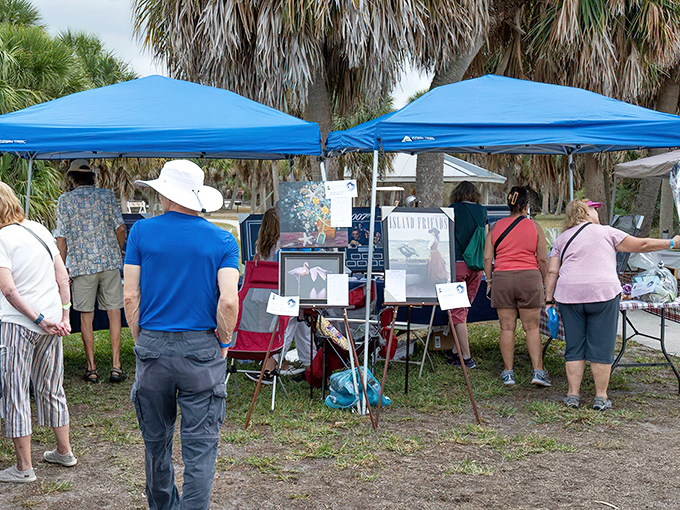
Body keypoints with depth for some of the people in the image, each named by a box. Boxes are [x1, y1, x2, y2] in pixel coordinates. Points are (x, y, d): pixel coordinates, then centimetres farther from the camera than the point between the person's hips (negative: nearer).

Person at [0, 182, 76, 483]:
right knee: (51, 389, 19)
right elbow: (63, 277, 9)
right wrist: (64, 316, 10)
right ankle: (64, 451, 30)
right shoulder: (40, 230, 8)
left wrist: (39, 320, -14)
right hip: (51, 324, 7)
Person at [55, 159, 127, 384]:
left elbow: (61, 238, -1)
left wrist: (62, 269, 7)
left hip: (82, 264, -1)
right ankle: (116, 366, 1)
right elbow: (120, 229, 0)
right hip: (110, 261, 1)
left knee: (86, 316, 6)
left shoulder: (65, 200, 1)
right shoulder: (107, 195, 4)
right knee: (114, 312, 5)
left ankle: (91, 369, 8)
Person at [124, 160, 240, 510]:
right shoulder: (222, 240, -3)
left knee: (156, 440, 18)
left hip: (152, 349, 2)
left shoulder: (141, 232, -1)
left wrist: (141, 340, 9)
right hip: (202, 350, -2)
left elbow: (130, 296, -3)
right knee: (200, 445, 4)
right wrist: (224, 342, 3)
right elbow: (228, 301, -12)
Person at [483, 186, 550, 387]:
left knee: (507, 328, 6)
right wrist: (544, 282, 12)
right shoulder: (534, 227, 0)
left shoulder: (496, 227, 5)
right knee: (532, 328, 5)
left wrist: (489, 280, 13)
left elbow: (487, 258, 3)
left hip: (502, 279, 1)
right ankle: (538, 371, 1)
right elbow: (543, 260, 1)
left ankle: (508, 372, 10)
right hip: (529, 278, -1)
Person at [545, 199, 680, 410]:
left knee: (574, 347, 9)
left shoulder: (561, 239, 15)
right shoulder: (606, 232, 6)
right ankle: (601, 397, 7)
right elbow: (641, 245, 9)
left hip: (569, 296, 3)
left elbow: (552, 272, 9)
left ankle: (573, 394, 10)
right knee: (602, 347, 3)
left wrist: (549, 299, 13)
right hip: (603, 294, -3)